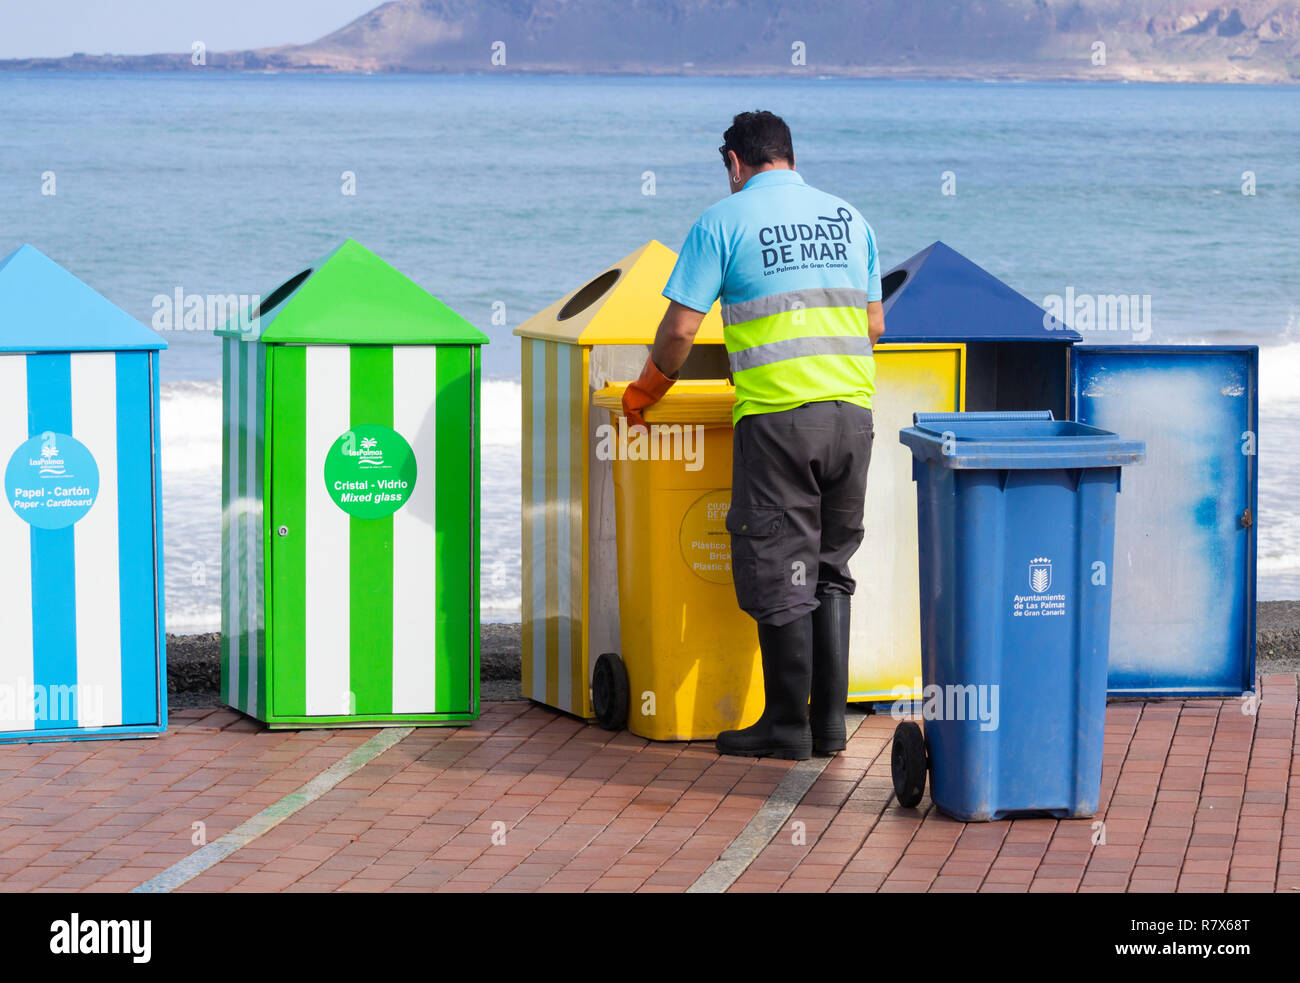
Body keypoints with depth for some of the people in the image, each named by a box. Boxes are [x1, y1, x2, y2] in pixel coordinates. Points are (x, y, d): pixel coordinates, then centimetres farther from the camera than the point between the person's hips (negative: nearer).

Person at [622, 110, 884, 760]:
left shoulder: (725, 221, 0)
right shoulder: (848, 218, 15)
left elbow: (681, 327, -3)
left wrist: (647, 389, 13)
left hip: (777, 414, -5)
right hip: (852, 411, 5)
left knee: (778, 571, 2)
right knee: (829, 568, 13)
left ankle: (788, 724, 5)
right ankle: (830, 721, 13)